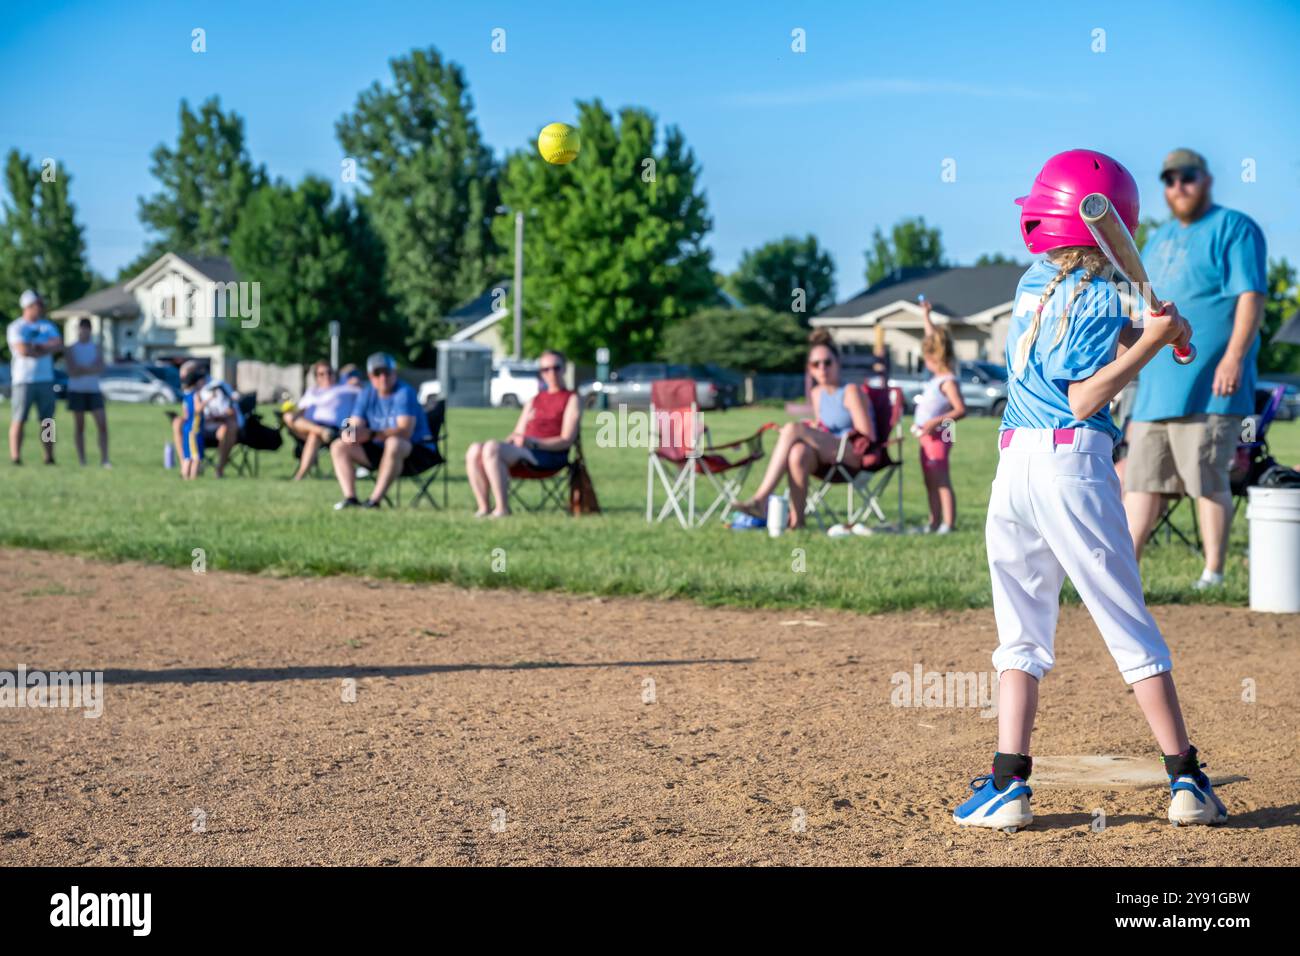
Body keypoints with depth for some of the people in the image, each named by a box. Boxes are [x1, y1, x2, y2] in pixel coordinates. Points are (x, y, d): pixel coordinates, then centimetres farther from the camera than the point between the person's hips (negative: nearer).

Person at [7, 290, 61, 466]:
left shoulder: (48, 325, 15)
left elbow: (59, 345, 1)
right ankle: (15, 457, -7)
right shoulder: (16, 327, -3)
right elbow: (22, 350, -17)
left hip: (46, 379, 5)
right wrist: (46, 350, -6)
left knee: (47, 421, 4)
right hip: (23, 379, -5)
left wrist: (38, 347, -13)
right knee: (19, 419, -6)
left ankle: (49, 458, 7)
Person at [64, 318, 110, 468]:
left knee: (102, 424, -10)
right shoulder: (70, 349, 2)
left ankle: (104, 459, -11)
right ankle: (82, 460, 5)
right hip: (76, 391, -2)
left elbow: (100, 368, -5)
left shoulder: (96, 348, 9)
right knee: (80, 426, 2)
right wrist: (90, 369, -8)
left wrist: (81, 369, -14)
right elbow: (72, 372, -8)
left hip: (94, 391, 2)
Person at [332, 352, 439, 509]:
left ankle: (376, 499, -39)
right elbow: (355, 425, -1)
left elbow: (405, 431, -30)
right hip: (380, 450, 7)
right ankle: (350, 497, -17)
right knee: (338, 447, -3)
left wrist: (371, 434, -42)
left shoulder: (404, 393, -18)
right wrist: (349, 433, -27)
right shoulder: (367, 394, 3)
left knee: (394, 443, -40)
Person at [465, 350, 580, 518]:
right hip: (523, 453, 7)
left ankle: (502, 508, -32)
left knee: (492, 448, -31)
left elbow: (567, 440, -4)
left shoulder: (572, 399, 8)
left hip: (550, 456, -7)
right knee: (475, 450, -20)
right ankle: (483, 507, -22)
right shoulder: (534, 400, 29)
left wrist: (534, 443, -18)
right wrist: (513, 439, -1)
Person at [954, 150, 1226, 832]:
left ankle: (1008, 785, 1)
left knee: (1022, 633, 9)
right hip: (1072, 463, -5)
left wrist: (1152, 333, 5)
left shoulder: (1032, 283, 13)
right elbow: (1085, 400, -12)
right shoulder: (1098, 296, -6)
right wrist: (1150, 343, -12)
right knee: (1129, 628, 1)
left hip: (1014, 462, 5)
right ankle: (1185, 781, 5)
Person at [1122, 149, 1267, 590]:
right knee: (1142, 479, 6)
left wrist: (1234, 357, -21)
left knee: (1209, 480, -8)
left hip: (1208, 388, -8)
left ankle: (1213, 574, -3)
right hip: (1155, 386, 8)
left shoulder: (1234, 229, -2)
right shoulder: (1160, 238, 23)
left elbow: (1251, 296, -11)